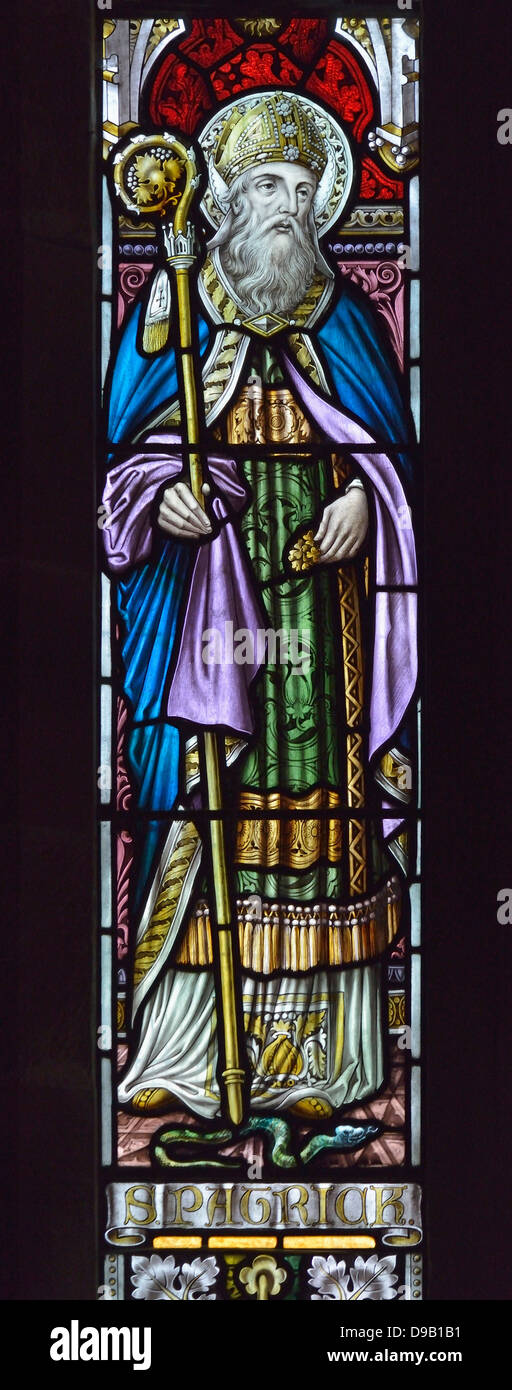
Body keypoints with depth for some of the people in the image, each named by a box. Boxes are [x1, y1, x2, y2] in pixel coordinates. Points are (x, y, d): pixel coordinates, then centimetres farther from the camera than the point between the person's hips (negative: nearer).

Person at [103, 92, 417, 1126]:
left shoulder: (345, 318, 12)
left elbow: (393, 448, 14)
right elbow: (125, 450, 7)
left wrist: (364, 501, -6)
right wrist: (161, 495, -13)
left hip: (318, 587, 1)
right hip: (205, 587, -1)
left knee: (316, 781, -2)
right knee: (199, 791, -6)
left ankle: (314, 1057, 3)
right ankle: (184, 1053, -1)